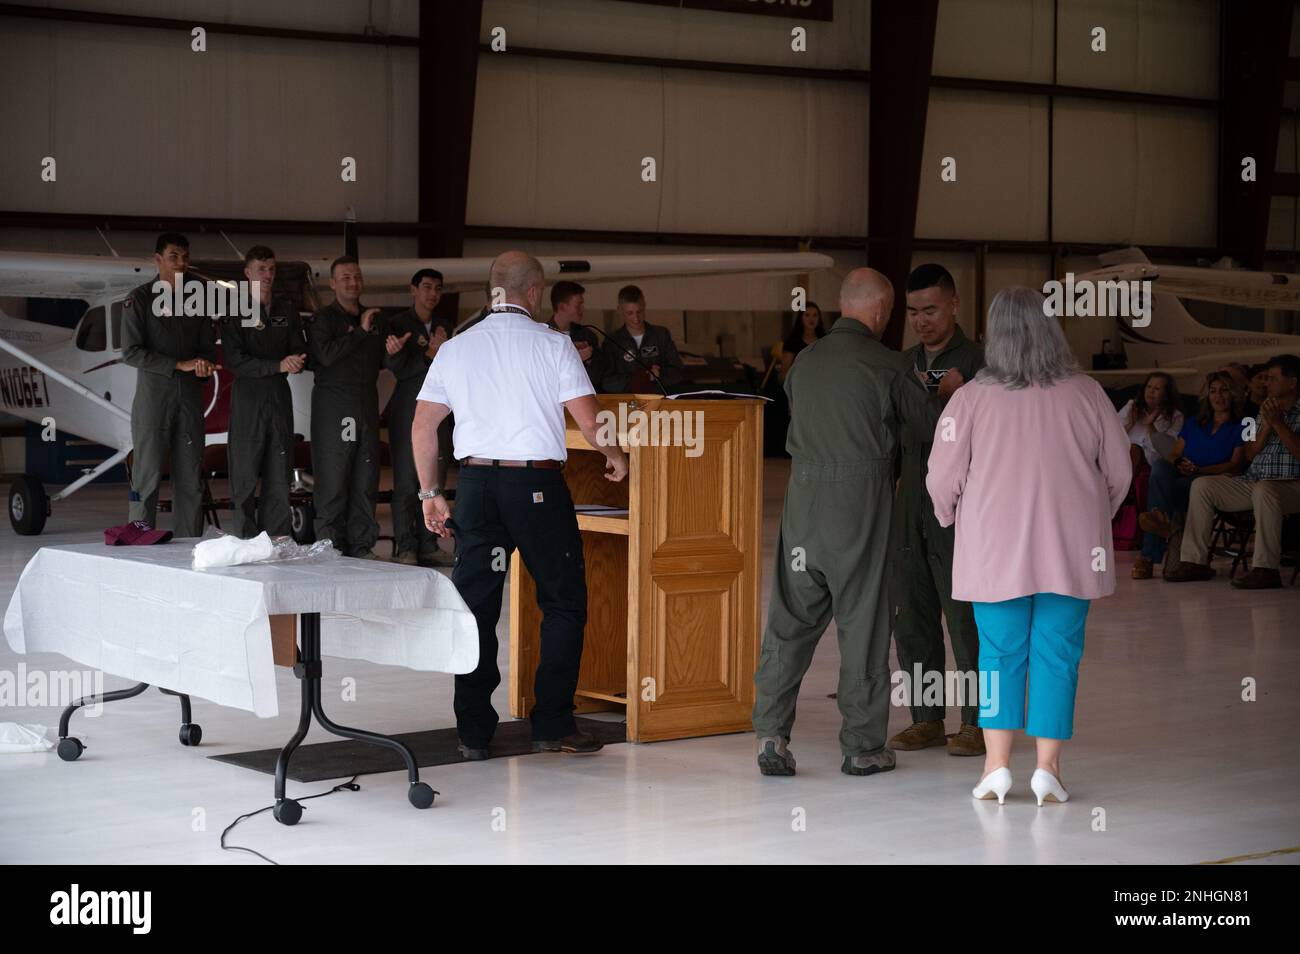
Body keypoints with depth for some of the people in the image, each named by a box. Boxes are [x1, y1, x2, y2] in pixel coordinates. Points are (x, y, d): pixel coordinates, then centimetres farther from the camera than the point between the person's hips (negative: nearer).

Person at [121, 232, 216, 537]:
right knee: (148, 475, -7)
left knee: (190, 477, 4)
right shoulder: (140, 299, 0)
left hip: (190, 395, 5)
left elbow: (208, 347, 15)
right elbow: (131, 352, -8)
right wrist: (180, 365, -14)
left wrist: (204, 366, -10)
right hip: (153, 394, -4)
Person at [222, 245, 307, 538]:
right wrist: (278, 365, -18)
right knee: (245, 477, -5)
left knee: (279, 477, 2)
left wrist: (297, 360, -12)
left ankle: (277, 544, 5)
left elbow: (299, 348, 13)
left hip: (280, 395, 4)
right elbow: (235, 361, -10)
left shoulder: (286, 308, 14)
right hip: (248, 396, -4)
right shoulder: (234, 311, -1)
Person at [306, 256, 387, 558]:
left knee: (366, 479, 4)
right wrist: (360, 332, -11)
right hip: (334, 405, -5)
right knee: (332, 479, -7)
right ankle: (331, 546, -4)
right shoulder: (323, 319, 1)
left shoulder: (374, 320, 19)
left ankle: (361, 545, 9)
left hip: (367, 404, 6)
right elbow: (326, 355, -15)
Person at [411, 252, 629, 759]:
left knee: (475, 607, 7)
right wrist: (615, 455, 13)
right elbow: (588, 418, -7)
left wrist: (429, 494, 16)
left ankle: (474, 734, 8)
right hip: (537, 484, -4)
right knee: (564, 602, 8)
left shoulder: (455, 348, 8)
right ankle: (552, 726, 7)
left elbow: (422, 426, 8)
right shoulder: (551, 343, -4)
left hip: (475, 482, 4)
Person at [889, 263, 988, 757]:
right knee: (912, 616, 8)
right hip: (911, 506, 6)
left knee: (965, 616, -5)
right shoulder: (905, 363, 14)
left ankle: (978, 722, 3)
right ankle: (926, 719, 17)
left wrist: (955, 395, -21)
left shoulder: (978, 362, -6)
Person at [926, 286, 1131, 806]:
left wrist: (952, 516, 18)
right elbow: (1119, 471, 6)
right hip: (1072, 551, 1)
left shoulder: (971, 398, -7)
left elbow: (943, 480, -4)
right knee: (1057, 655, 6)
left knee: (1000, 655, 9)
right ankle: (1047, 768, 5)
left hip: (994, 552, 0)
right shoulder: (1086, 394, -2)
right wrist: (1094, 515, 24)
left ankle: (996, 765, 6)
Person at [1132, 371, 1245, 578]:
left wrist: (1199, 470, -13)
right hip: (1178, 477, 4)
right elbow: (1173, 454, 20)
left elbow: (1235, 465, 0)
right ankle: (1164, 522, -58)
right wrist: (1177, 466, -6)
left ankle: (1148, 557, -50)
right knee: (1160, 465, -33)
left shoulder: (1238, 429, 14)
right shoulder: (1193, 424, 30)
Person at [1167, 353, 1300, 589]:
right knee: (1202, 485, -4)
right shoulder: (1267, 410, 19)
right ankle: (1195, 561, -8)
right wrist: (1266, 426, -4)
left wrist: (1278, 423, -13)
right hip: (1254, 481, 8)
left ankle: (1266, 568, -40)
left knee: (1263, 490, -40)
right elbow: (1250, 454, 11)